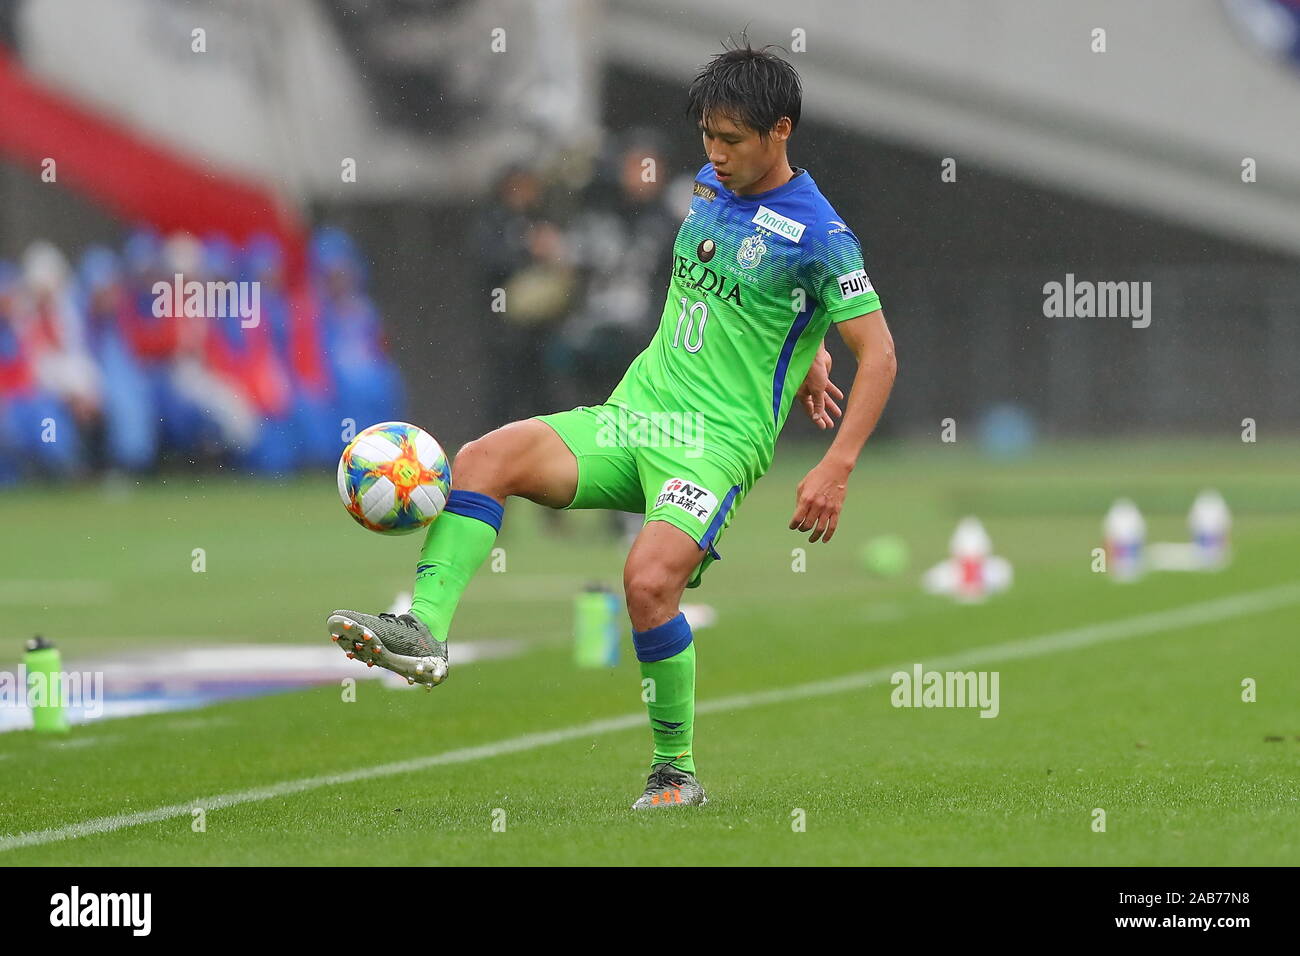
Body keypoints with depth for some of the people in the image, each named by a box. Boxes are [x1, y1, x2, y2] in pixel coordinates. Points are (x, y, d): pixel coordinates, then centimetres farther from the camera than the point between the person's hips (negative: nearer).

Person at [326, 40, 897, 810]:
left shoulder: (818, 237, -10)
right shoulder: (712, 188, 12)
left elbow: (878, 354, -10)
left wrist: (837, 469, -18)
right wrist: (799, 354, 25)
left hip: (717, 442, -7)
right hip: (629, 416, 7)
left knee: (650, 580, -28)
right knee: (485, 459, -16)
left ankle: (676, 770, -9)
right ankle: (426, 632, -27)